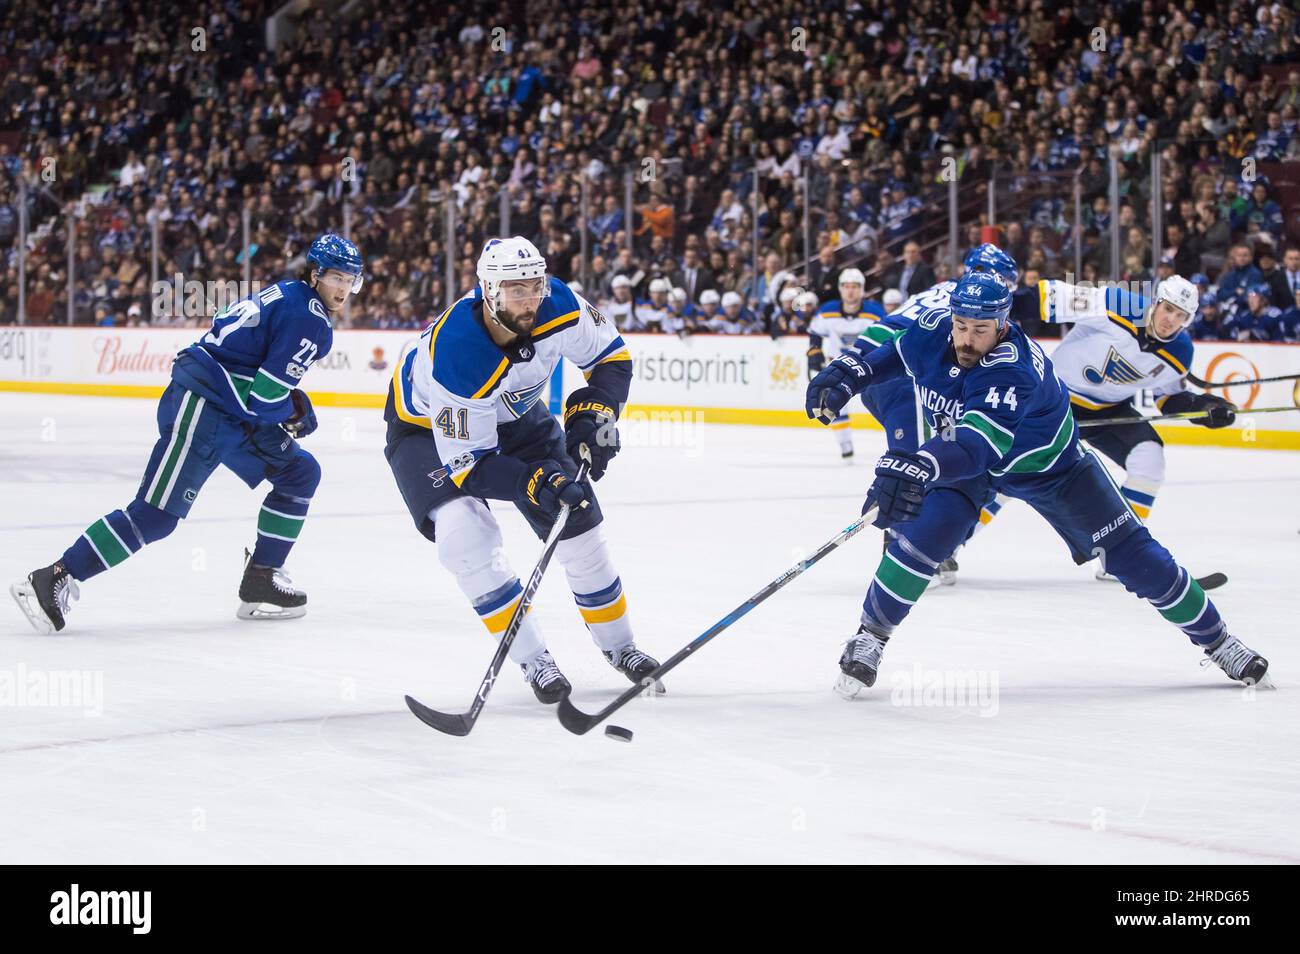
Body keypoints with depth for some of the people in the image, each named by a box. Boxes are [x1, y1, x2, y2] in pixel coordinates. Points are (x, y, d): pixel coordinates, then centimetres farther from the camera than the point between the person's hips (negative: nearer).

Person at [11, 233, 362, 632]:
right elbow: (266, 398, -19)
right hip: (199, 410, -10)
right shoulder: (308, 318, -14)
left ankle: (261, 582, 15)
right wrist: (294, 409, 2)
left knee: (301, 473, 14)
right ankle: (54, 579, -14)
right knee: (156, 514, -14)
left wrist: (289, 406, 17)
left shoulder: (287, 294, 16)